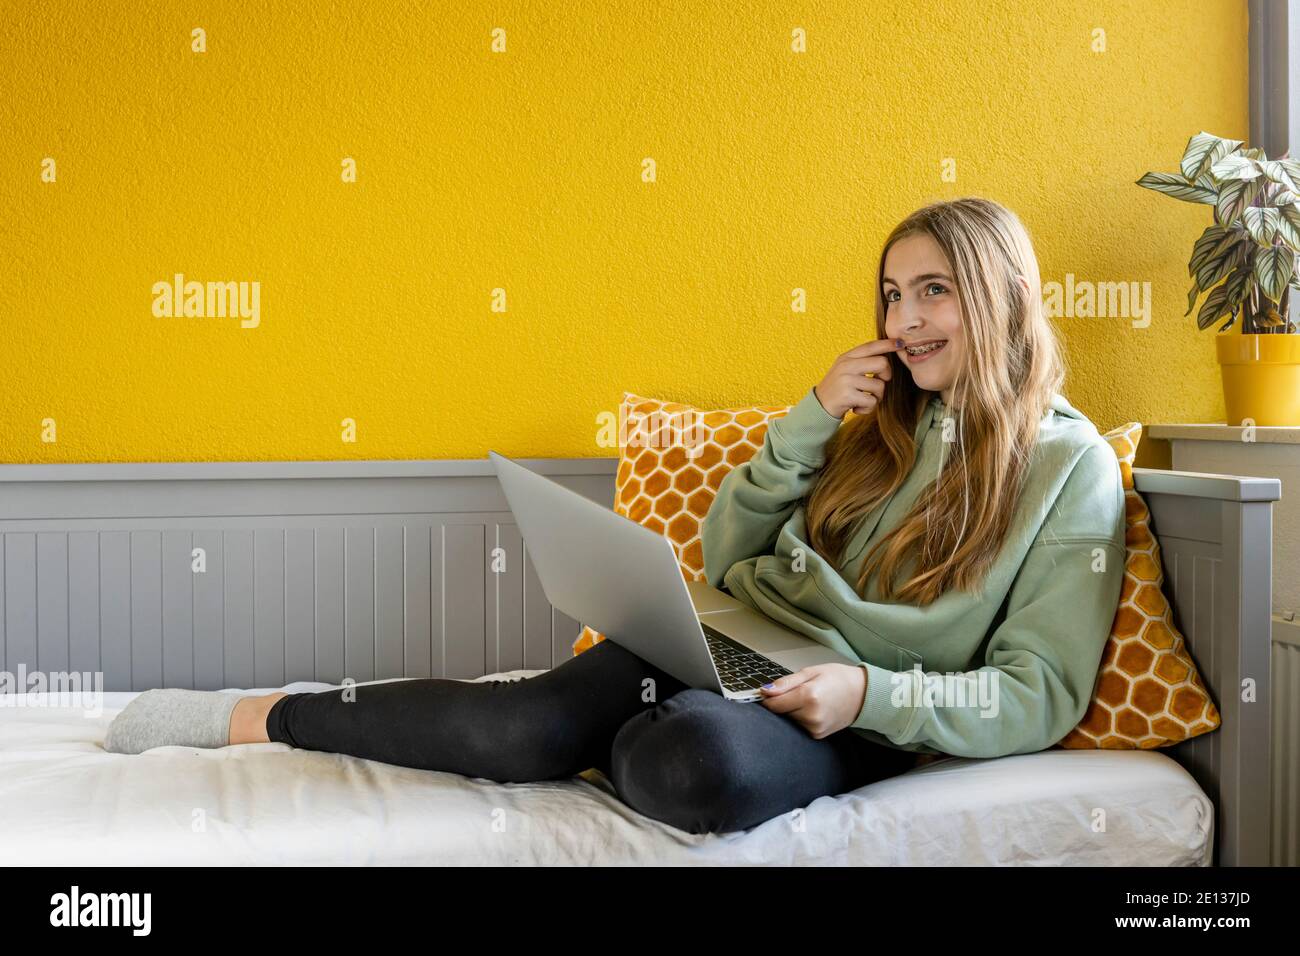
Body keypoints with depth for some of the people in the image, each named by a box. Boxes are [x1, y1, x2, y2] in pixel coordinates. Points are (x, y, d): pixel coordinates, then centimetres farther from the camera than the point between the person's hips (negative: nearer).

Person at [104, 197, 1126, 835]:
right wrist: (811, 420, 1)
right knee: (530, 727, -24)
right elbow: (726, 556, 13)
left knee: (702, 762, -40)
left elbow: (1040, 694, -5)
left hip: (858, 719, -4)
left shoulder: (1071, 467, 0)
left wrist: (871, 693, -19)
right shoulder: (880, 423, 15)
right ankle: (249, 716, -7)